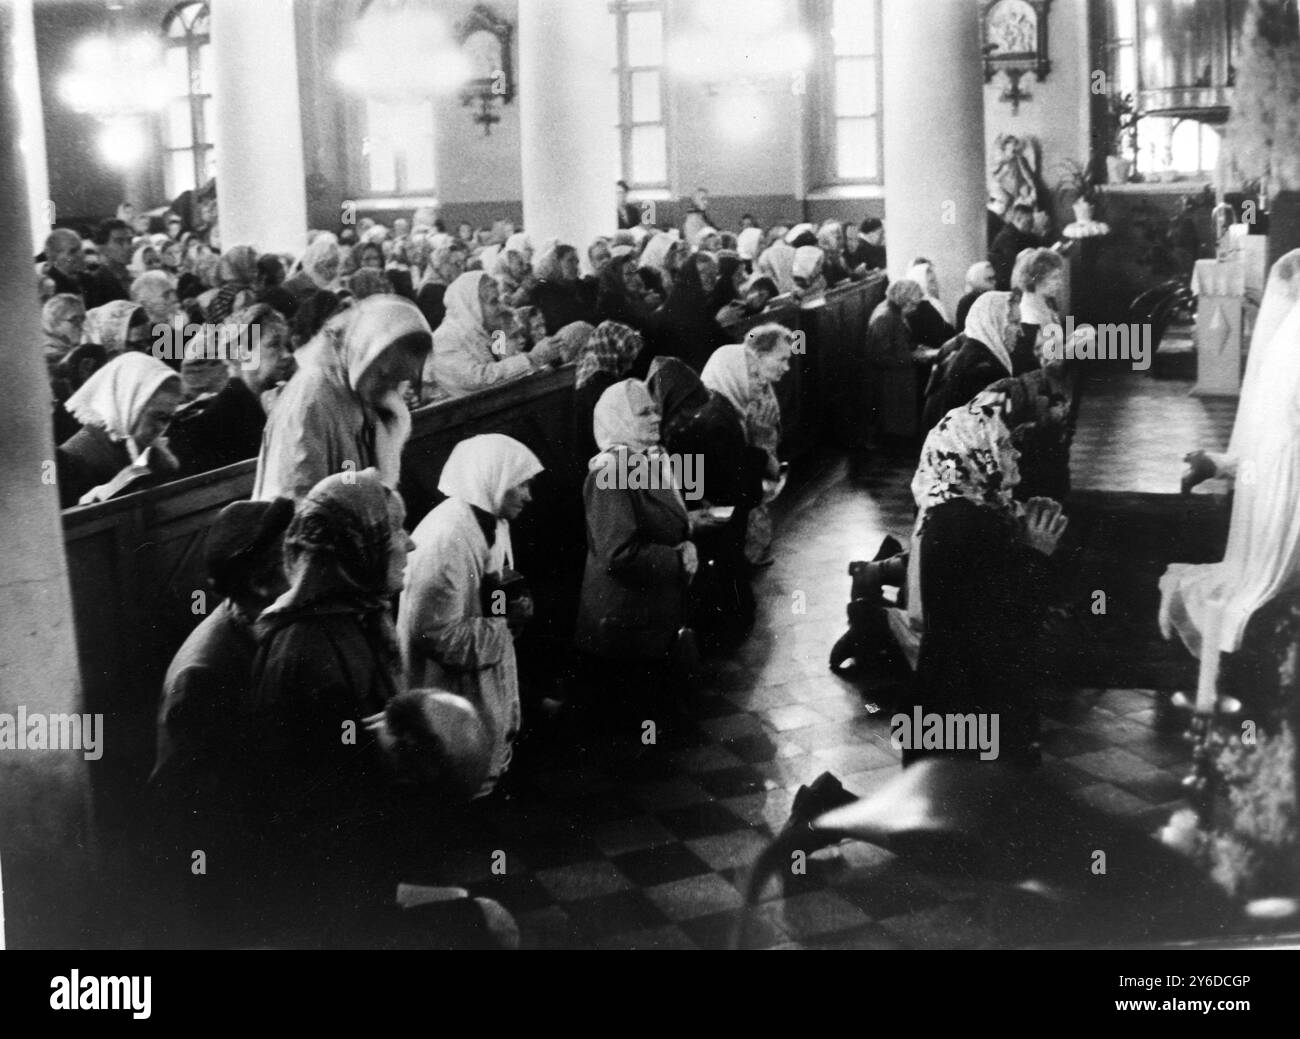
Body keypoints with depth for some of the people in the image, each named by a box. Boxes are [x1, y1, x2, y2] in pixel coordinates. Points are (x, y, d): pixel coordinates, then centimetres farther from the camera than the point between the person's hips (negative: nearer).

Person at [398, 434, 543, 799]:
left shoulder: (493, 523, 4)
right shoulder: (446, 537, -26)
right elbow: (435, 635, -27)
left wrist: (510, 601, -5)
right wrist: (506, 625, -19)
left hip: (489, 686, 9)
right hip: (455, 701, -9)